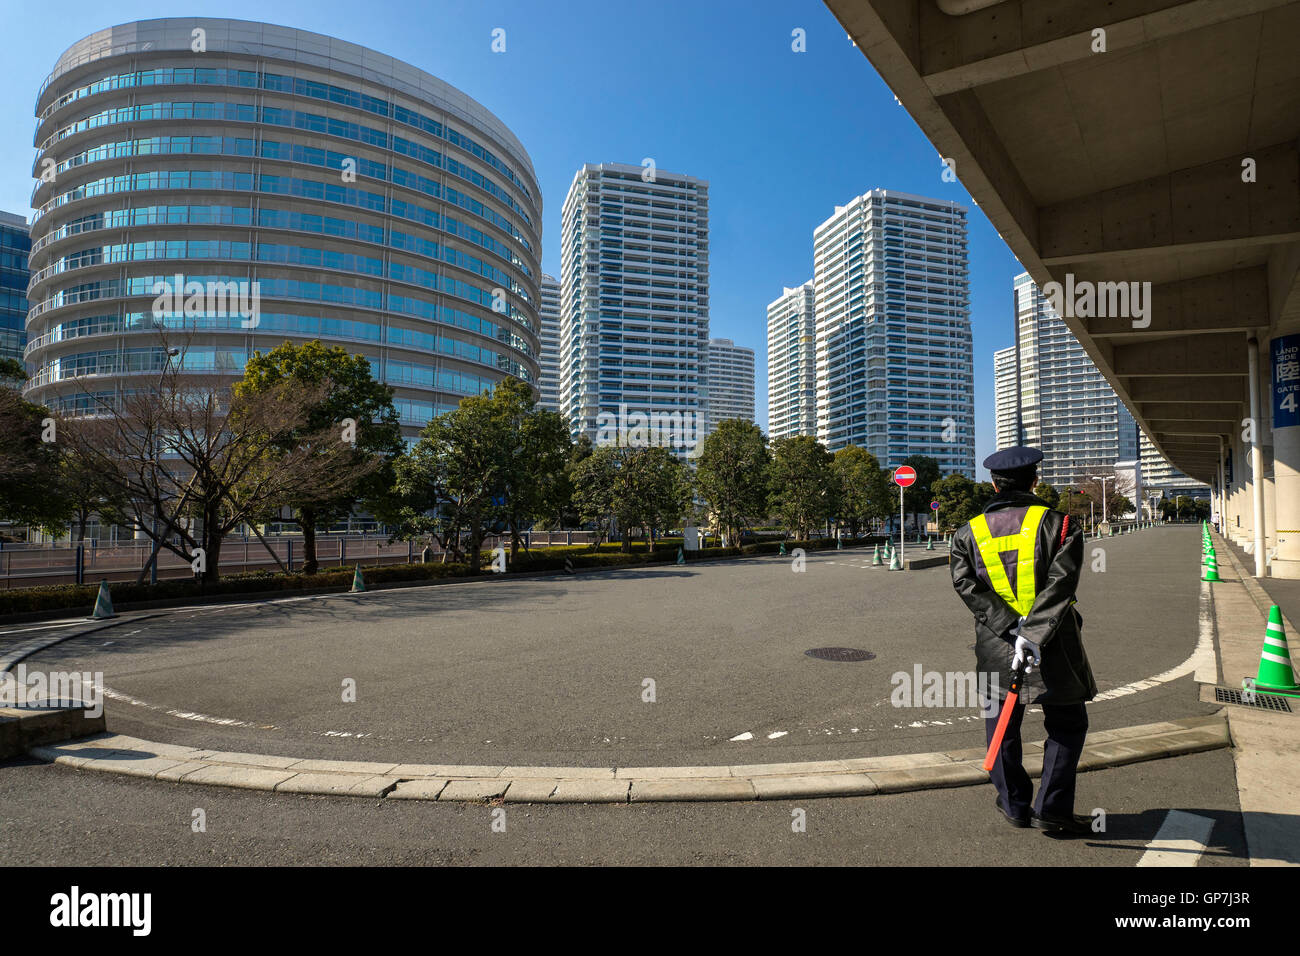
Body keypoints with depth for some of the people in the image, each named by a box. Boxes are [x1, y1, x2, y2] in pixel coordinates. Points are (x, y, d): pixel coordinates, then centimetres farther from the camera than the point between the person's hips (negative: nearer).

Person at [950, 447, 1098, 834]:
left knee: (1002, 724, 16)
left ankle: (1014, 805, 27)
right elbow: (1060, 584, -17)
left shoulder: (968, 533, 2)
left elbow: (967, 586, -10)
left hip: (996, 647, 2)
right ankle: (1051, 809, 15)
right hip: (1054, 644, -2)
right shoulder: (1060, 524, -5)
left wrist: (1011, 629, -15)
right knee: (1067, 724, 15)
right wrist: (1034, 635, -22)